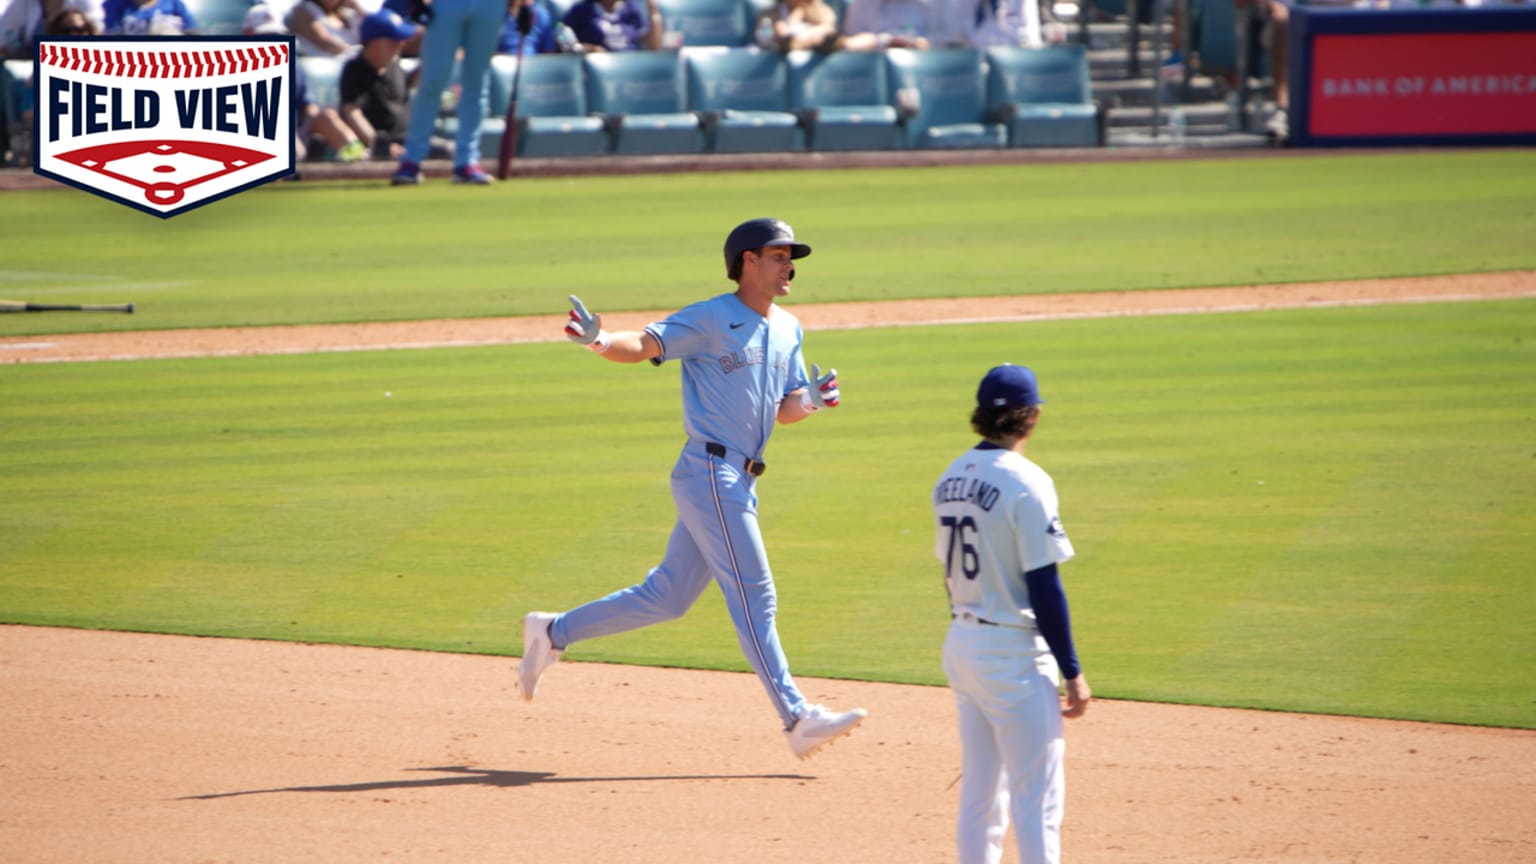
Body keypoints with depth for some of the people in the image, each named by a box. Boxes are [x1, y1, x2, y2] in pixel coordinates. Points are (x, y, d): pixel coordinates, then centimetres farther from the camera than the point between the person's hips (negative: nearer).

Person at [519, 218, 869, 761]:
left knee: (667, 597, 13)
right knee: (753, 597, -9)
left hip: (740, 482, 9)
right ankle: (798, 720, -9)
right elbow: (644, 345, -17)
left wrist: (810, 402, -4)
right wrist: (600, 343, -38)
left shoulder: (787, 330, 15)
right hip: (709, 472, -9)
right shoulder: (710, 320, -9)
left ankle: (553, 634, 25)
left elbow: (783, 411, 19)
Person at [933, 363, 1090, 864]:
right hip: (1014, 652, -8)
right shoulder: (1026, 483, -16)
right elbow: (1044, 588, -17)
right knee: (1037, 798, -4)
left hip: (960, 641, 8)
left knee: (980, 791, 13)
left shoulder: (950, 479, 7)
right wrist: (1071, 671, -13)